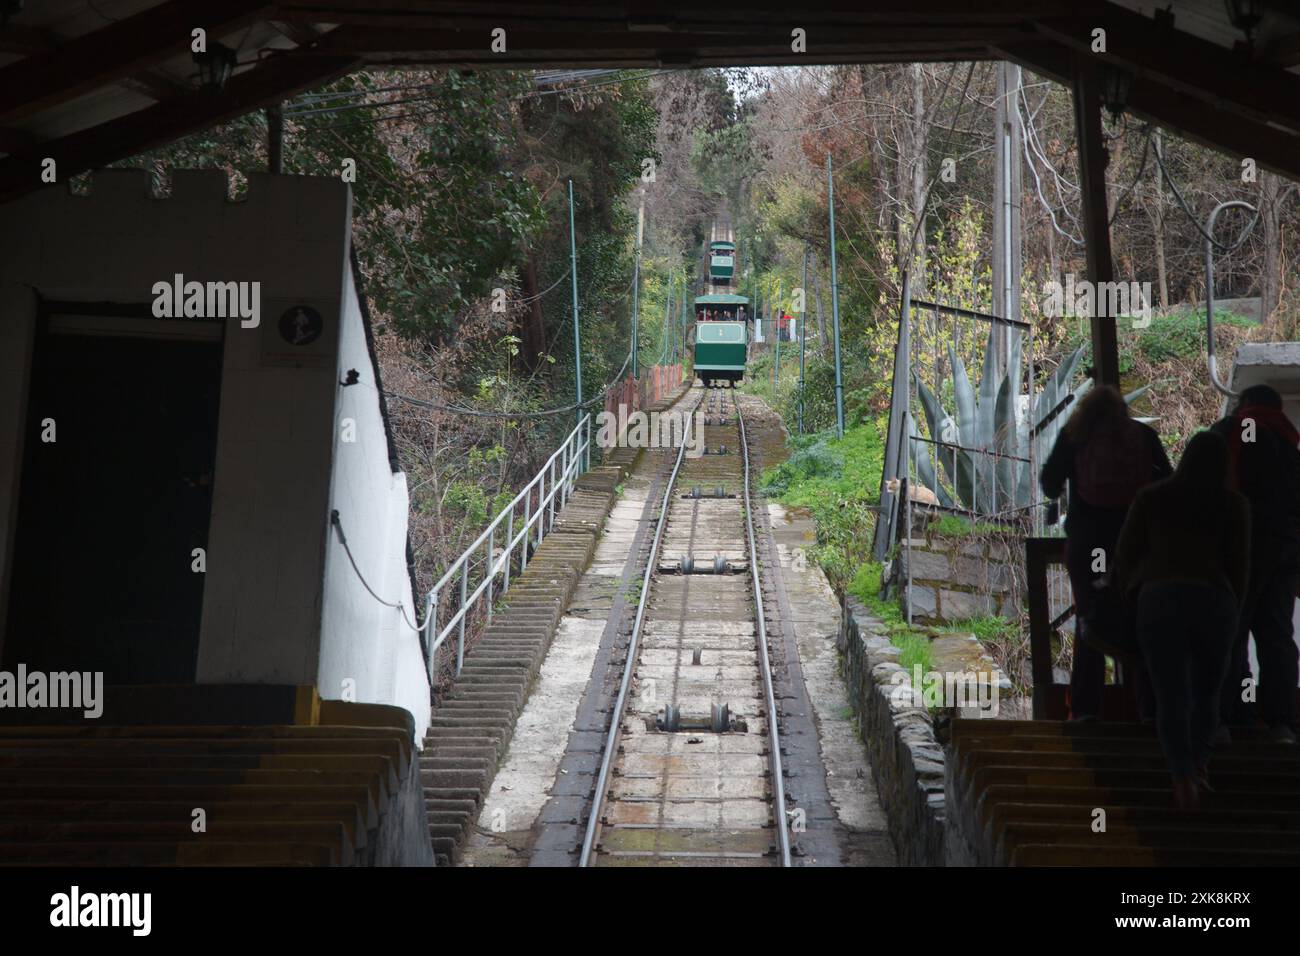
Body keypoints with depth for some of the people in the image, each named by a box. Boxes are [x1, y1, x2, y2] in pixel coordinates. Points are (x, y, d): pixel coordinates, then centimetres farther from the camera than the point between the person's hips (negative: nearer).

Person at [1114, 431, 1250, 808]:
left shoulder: (1151, 498, 9)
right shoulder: (1233, 505, 8)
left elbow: (1125, 553, 10)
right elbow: (1239, 565, 6)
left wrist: (1132, 594, 26)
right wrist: (1233, 609, 21)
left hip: (1159, 597, 0)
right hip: (1214, 600, 0)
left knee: (1171, 695, -1)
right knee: (1206, 690, 20)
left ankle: (1183, 776, -16)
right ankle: (1199, 761, 11)